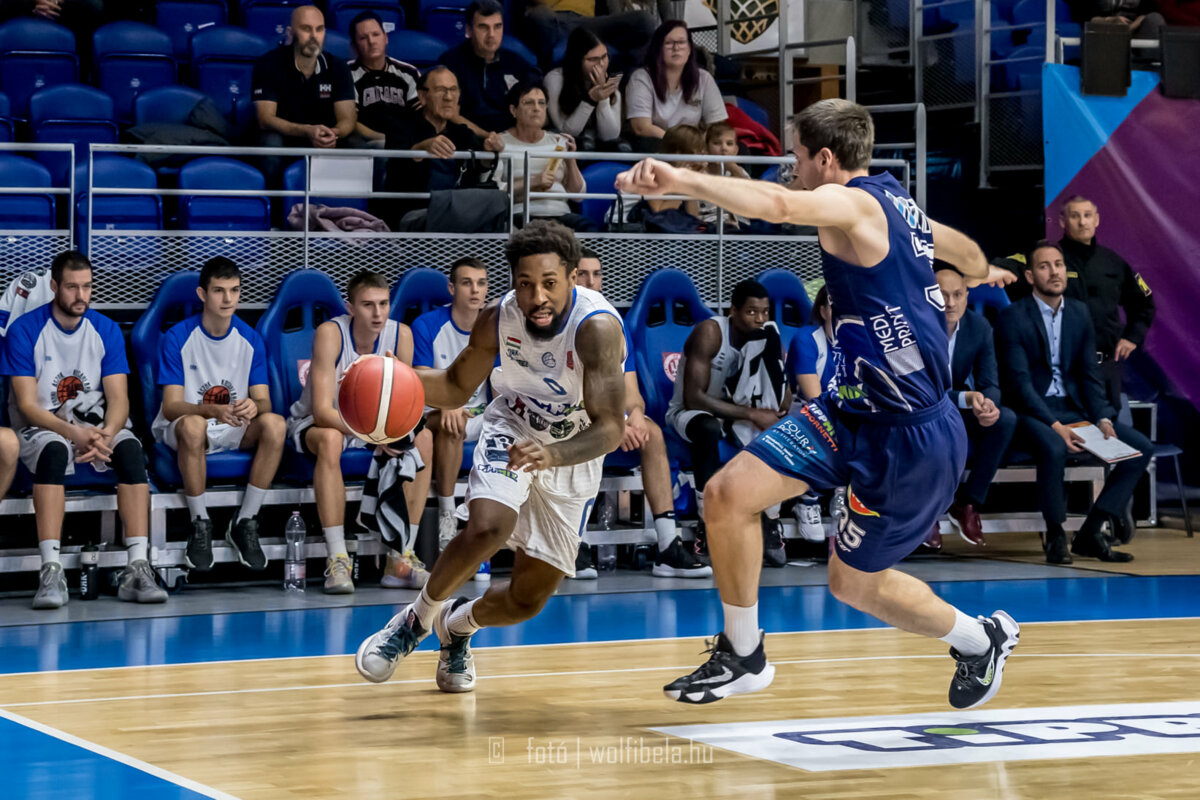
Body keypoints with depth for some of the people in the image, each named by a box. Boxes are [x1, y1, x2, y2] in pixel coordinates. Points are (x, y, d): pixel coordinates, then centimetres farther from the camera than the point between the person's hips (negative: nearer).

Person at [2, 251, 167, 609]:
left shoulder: (106, 330, 3)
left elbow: (119, 398, -1)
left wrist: (107, 433, -24)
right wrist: (74, 433, -27)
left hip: (97, 424, 3)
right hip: (42, 427, -3)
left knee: (130, 449, -29)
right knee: (53, 452, -38)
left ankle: (137, 567, -34)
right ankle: (51, 571, -44)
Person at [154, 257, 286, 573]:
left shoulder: (250, 339, 0)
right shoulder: (178, 338, -11)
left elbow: (264, 401, -3)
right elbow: (171, 407, -16)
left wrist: (253, 406, -30)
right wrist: (213, 410, -37)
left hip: (236, 430, 3)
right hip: (181, 428, -3)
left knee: (275, 424, -29)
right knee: (193, 425, -40)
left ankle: (245, 523, -17)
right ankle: (200, 525, -21)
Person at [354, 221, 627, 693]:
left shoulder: (597, 327, -33)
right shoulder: (498, 319, -19)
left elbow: (610, 429, -38)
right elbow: (457, 387, -1)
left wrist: (551, 455, -57)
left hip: (574, 454, -1)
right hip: (513, 428, 1)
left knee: (529, 599, 3)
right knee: (486, 529, -30)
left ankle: (456, 626, 37)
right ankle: (416, 620, -4)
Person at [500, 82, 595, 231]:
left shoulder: (558, 142, 20)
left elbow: (578, 194, 17)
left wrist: (571, 161, 1)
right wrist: (533, 182, -14)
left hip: (560, 213, 4)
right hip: (521, 212, -4)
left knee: (588, 226, -29)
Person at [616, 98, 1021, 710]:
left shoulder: (854, 203, -17)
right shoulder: (894, 202, 11)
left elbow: (778, 204, -40)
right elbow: (957, 246, 33)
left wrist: (680, 181, -52)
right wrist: (983, 272, 58)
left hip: (909, 436, -9)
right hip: (853, 409, 9)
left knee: (853, 582, 6)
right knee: (728, 494, -1)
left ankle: (980, 641, 29)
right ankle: (742, 656, 13)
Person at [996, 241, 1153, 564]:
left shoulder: (1079, 313, 11)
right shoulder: (1013, 317, -8)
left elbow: (1088, 375, 11)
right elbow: (1019, 381, -15)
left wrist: (1103, 419, -7)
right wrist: (1055, 426, -26)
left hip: (1074, 409, 7)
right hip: (1031, 413, -6)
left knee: (1141, 448, -9)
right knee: (1054, 449, -39)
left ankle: (1090, 532, -6)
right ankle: (1055, 535, -15)